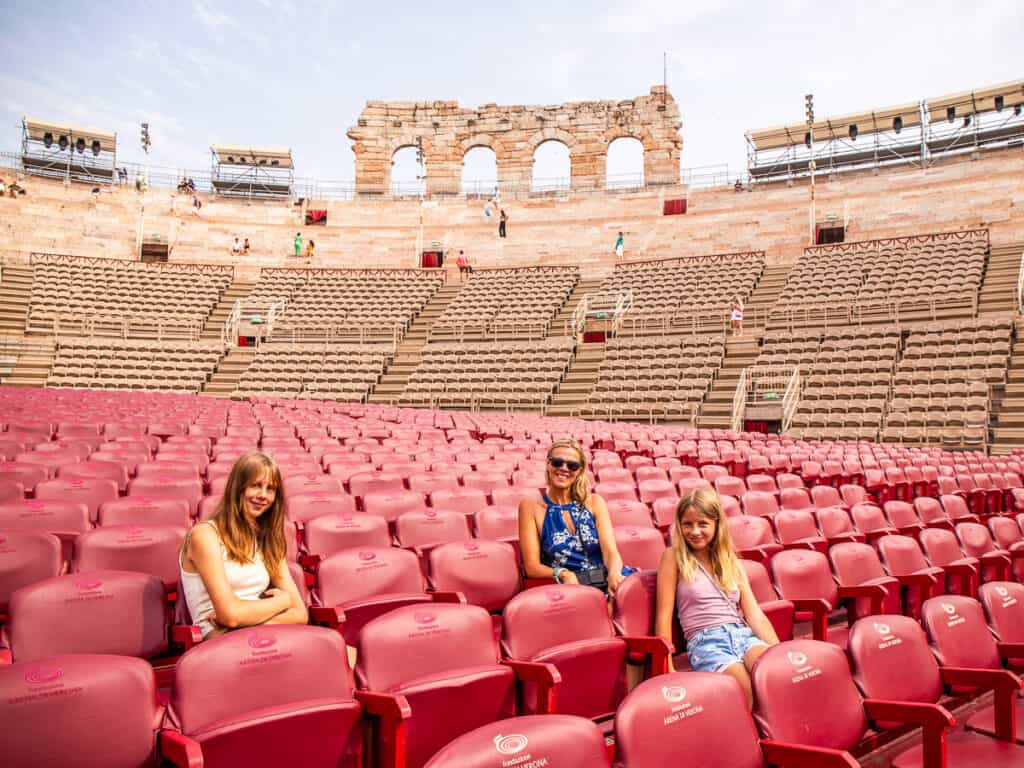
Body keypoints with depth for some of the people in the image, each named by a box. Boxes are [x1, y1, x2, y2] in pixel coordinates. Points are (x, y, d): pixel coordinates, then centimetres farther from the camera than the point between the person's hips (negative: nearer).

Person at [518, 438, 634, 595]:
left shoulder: (594, 502, 12)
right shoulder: (531, 507, 5)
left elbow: (610, 551, -1)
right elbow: (533, 567, 1)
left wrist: (614, 574, -24)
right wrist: (563, 574, -19)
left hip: (605, 582, 3)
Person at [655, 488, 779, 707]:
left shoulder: (731, 560, 20)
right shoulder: (673, 557, 7)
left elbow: (754, 614, 13)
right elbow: (664, 615, 3)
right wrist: (667, 664, -6)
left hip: (743, 634, 4)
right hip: (705, 641, -4)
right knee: (750, 693, -34)